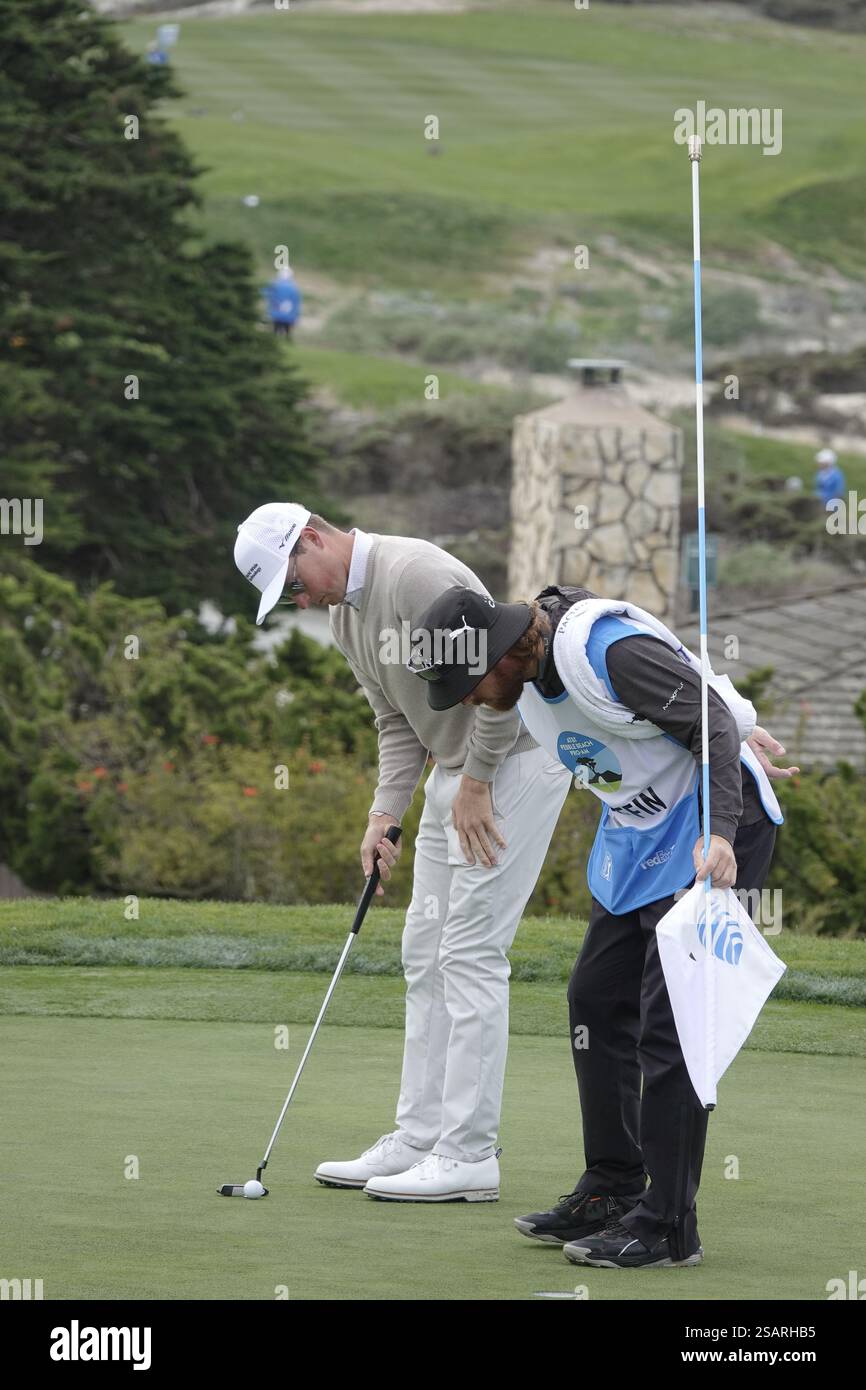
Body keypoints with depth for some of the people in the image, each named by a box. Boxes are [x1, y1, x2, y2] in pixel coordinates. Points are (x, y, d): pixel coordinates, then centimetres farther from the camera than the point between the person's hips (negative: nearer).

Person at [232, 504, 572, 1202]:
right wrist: (385, 812, 2)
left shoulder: (417, 574, -22)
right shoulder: (344, 613, 9)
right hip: (458, 768, 10)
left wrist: (475, 783, -17)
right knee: (426, 953, 10)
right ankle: (420, 1140, 15)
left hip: (515, 758, -10)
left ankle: (470, 1156, -9)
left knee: (471, 951, -11)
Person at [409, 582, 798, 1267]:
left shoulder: (608, 647, -26)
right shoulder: (531, 674, 3)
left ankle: (668, 1226, -8)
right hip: (637, 829, 10)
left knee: (668, 1023, -12)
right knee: (596, 1002, 11)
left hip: (710, 832, -10)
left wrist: (719, 833, -33)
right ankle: (611, 1192, 22)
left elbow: (714, 722, -25)